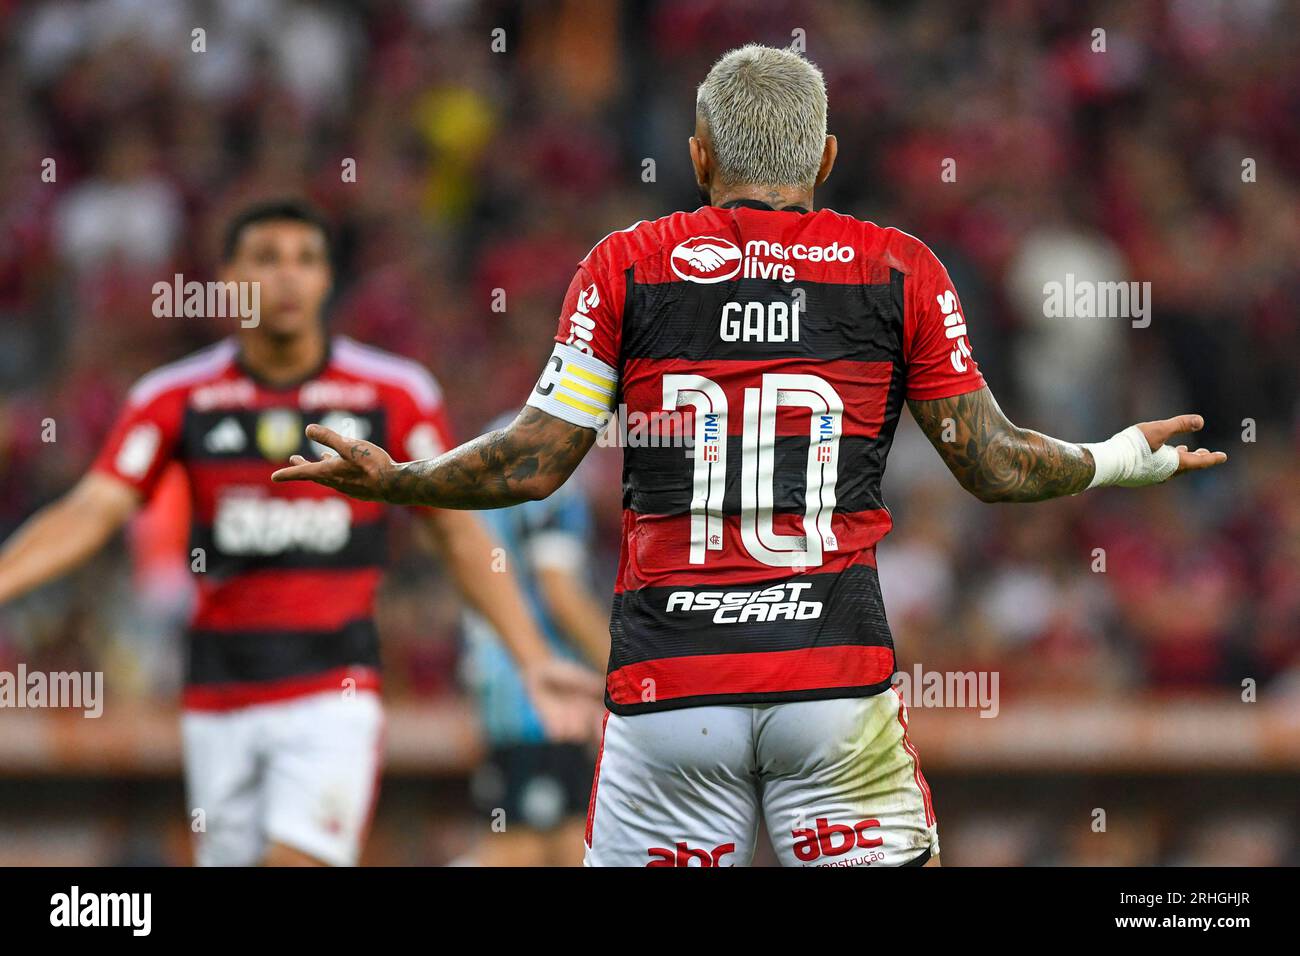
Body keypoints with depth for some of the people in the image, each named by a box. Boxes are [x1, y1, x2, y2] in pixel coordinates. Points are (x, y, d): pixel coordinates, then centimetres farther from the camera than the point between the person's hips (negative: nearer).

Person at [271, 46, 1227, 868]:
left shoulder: (625, 267, 6)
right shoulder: (901, 272, 6)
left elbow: (531, 464, 5)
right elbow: (996, 467, 9)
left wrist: (391, 479, 22)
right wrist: (1125, 460, 28)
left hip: (666, 681, 0)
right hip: (840, 677, 0)